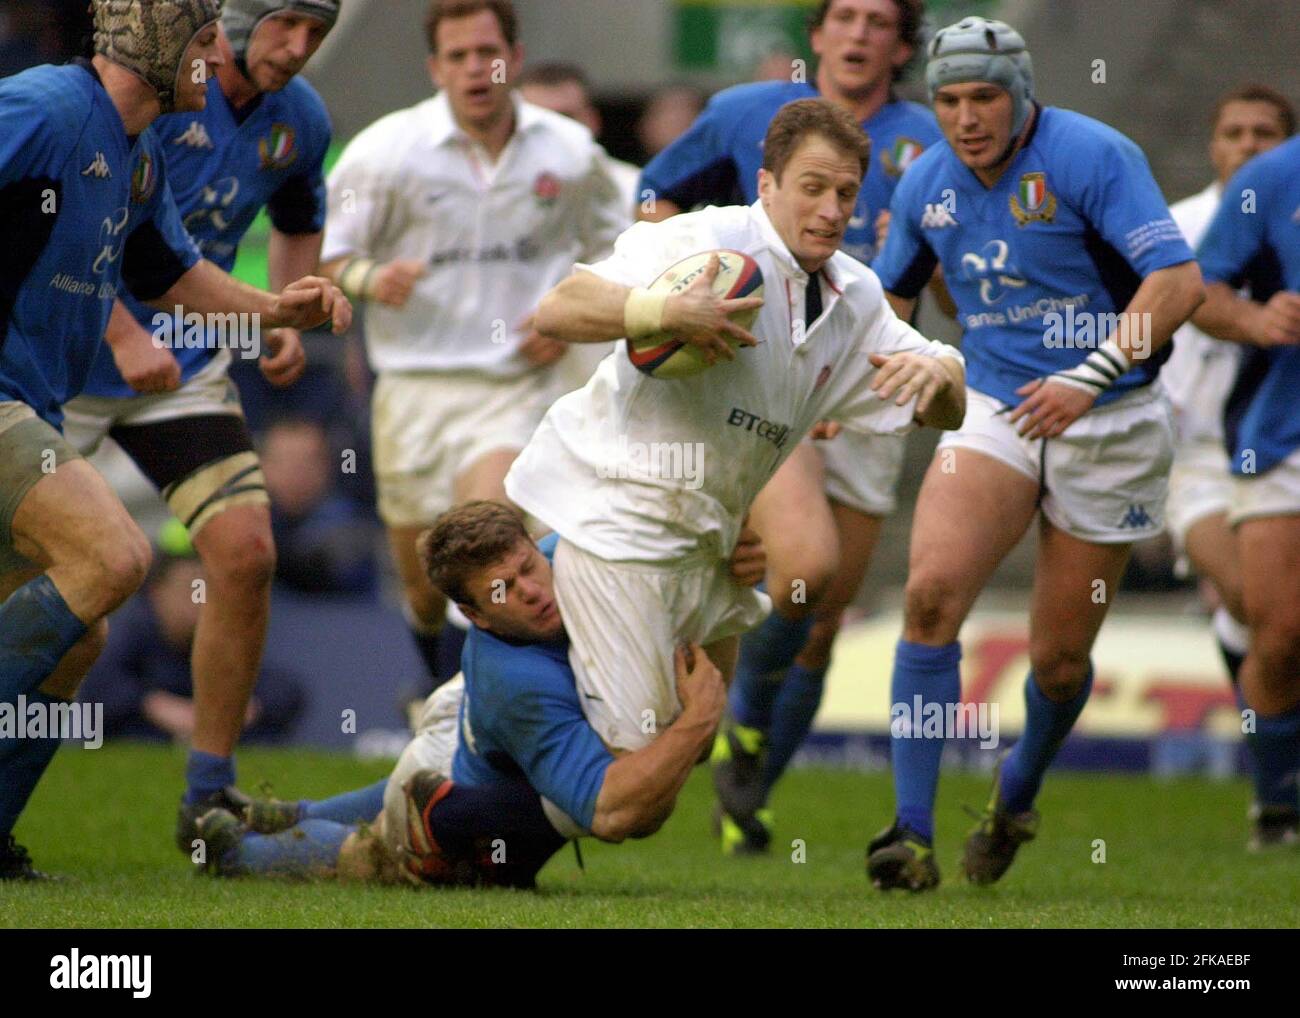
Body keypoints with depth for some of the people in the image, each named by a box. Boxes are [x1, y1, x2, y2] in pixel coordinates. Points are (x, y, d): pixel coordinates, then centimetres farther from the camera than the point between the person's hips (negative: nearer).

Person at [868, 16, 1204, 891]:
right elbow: (888, 295, 22)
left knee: (1061, 658, 4)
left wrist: (1090, 378, -32)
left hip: (1109, 425, -3)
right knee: (933, 591, -22)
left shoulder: (1091, 156, -16)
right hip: (992, 412, 3)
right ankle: (912, 833, -20)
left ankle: (1018, 795, 38)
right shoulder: (927, 185, 2)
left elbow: (1179, 282, -23)